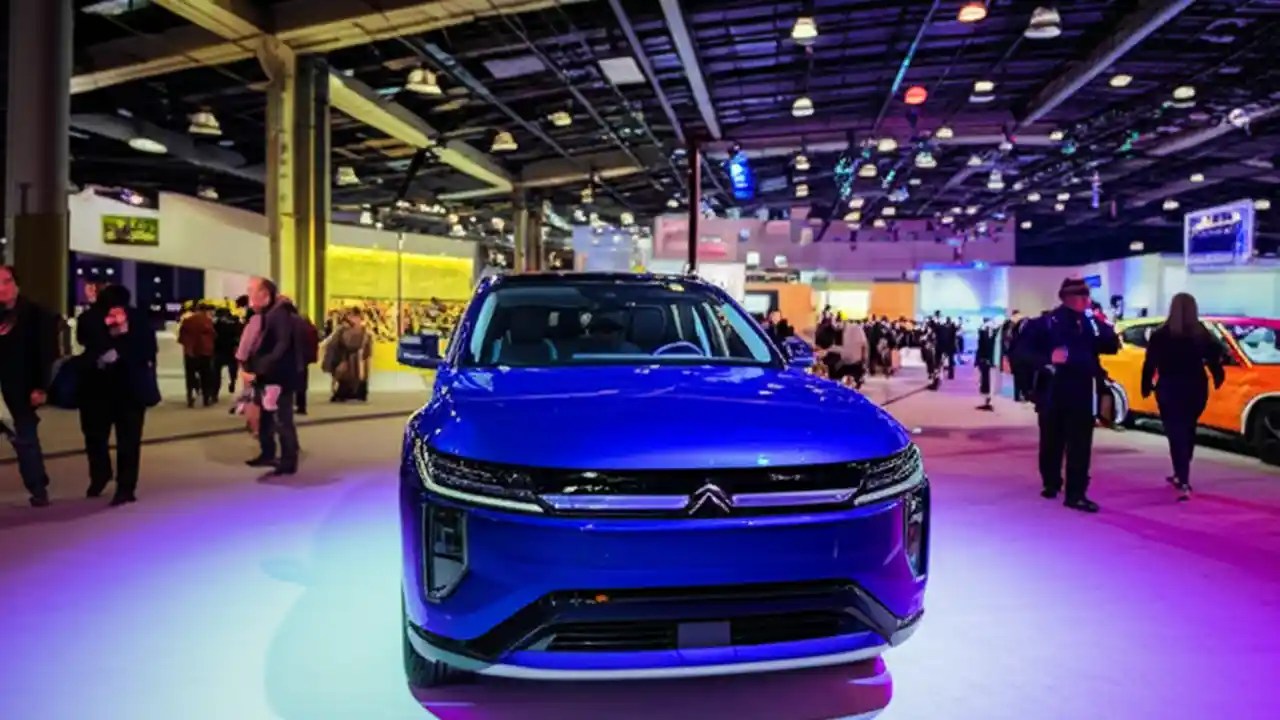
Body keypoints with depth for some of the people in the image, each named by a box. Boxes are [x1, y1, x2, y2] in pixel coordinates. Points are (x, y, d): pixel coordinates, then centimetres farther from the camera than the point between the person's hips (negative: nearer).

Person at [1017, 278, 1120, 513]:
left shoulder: (1091, 323, 8)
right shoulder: (1046, 323, -4)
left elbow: (1112, 347, 4)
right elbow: (1022, 350, -6)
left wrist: (1101, 325, -9)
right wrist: (1047, 360, -20)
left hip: (1082, 394, 2)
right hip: (1052, 392, -2)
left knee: (1080, 446, -2)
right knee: (1052, 443, 11)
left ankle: (1076, 494, -1)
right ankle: (1051, 484, 29)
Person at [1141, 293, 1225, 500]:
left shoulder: (1160, 335, -7)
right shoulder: (1202, 334, 1)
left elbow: (1150, 364, -8)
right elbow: (1214, 358, 1)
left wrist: (1146, 387, 0)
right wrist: (1217, 378, 18)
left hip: (1170, 390, -3)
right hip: (1195, 390, 4)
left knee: (1176, 434, -3)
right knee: (1187, 432, 19)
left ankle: (1184, 483, -13)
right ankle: (1180, 475, 32)